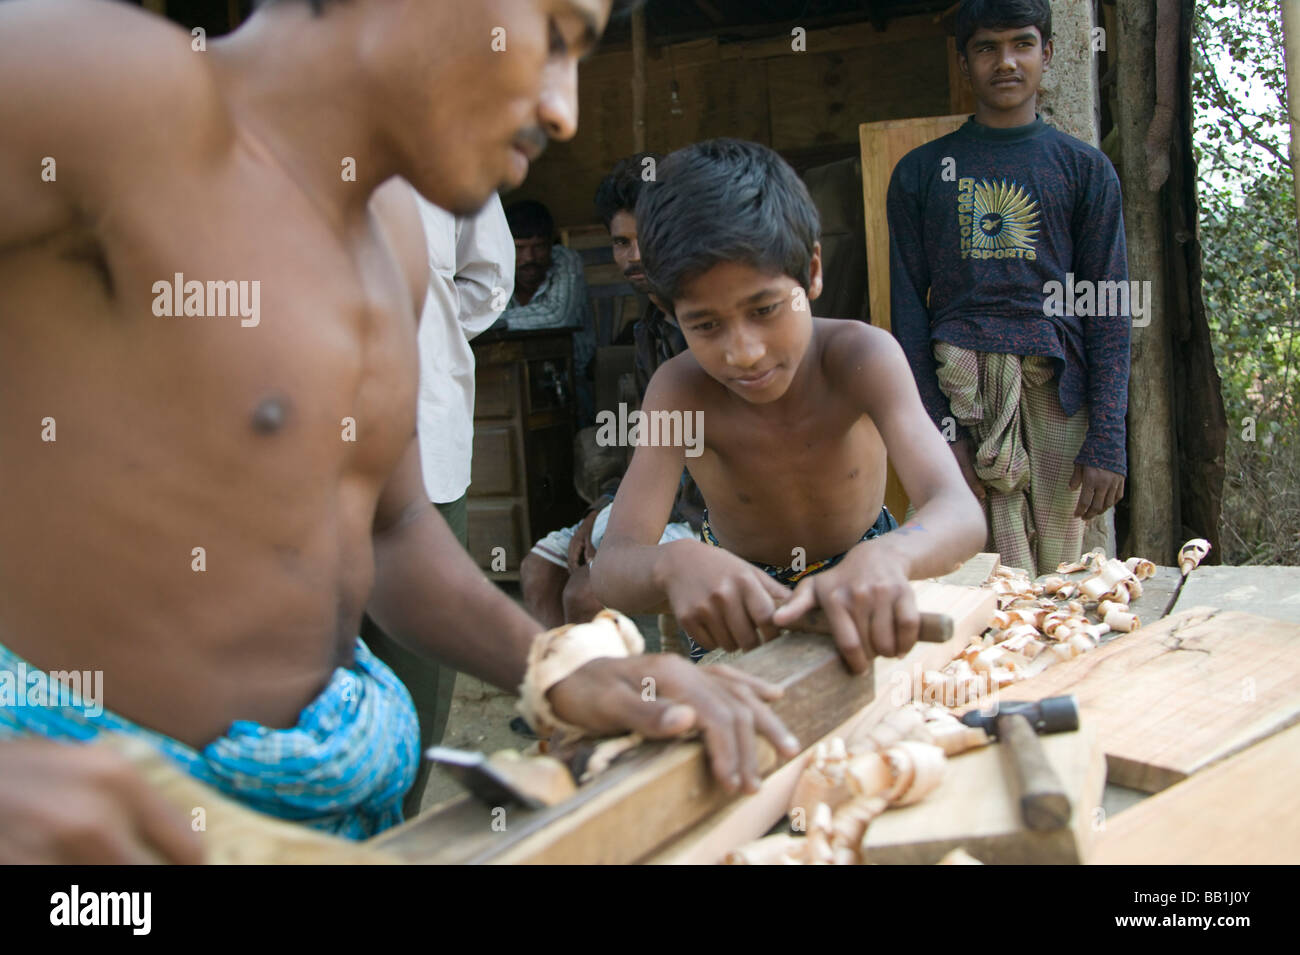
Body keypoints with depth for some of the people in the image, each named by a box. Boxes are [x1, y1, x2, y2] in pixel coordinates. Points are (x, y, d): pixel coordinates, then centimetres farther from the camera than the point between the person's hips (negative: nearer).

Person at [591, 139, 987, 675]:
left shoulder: (861, 357, -26)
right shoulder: (681, 391, -24)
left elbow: (961, 514, -38)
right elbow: (610, 569, -33)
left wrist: (886, 557, -61)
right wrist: (672, 564, -57)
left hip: (859, 575, 1)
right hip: (739, 591, 0)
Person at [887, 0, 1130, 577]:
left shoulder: (1085, 170, 13)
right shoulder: (921, 173, 13)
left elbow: (1109, 312, 7)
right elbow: (908, 313, 8)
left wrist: (1107, 444, -4)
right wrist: (937, 434, -4)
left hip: (1056, 392, 1)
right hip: (959, 384, 0)